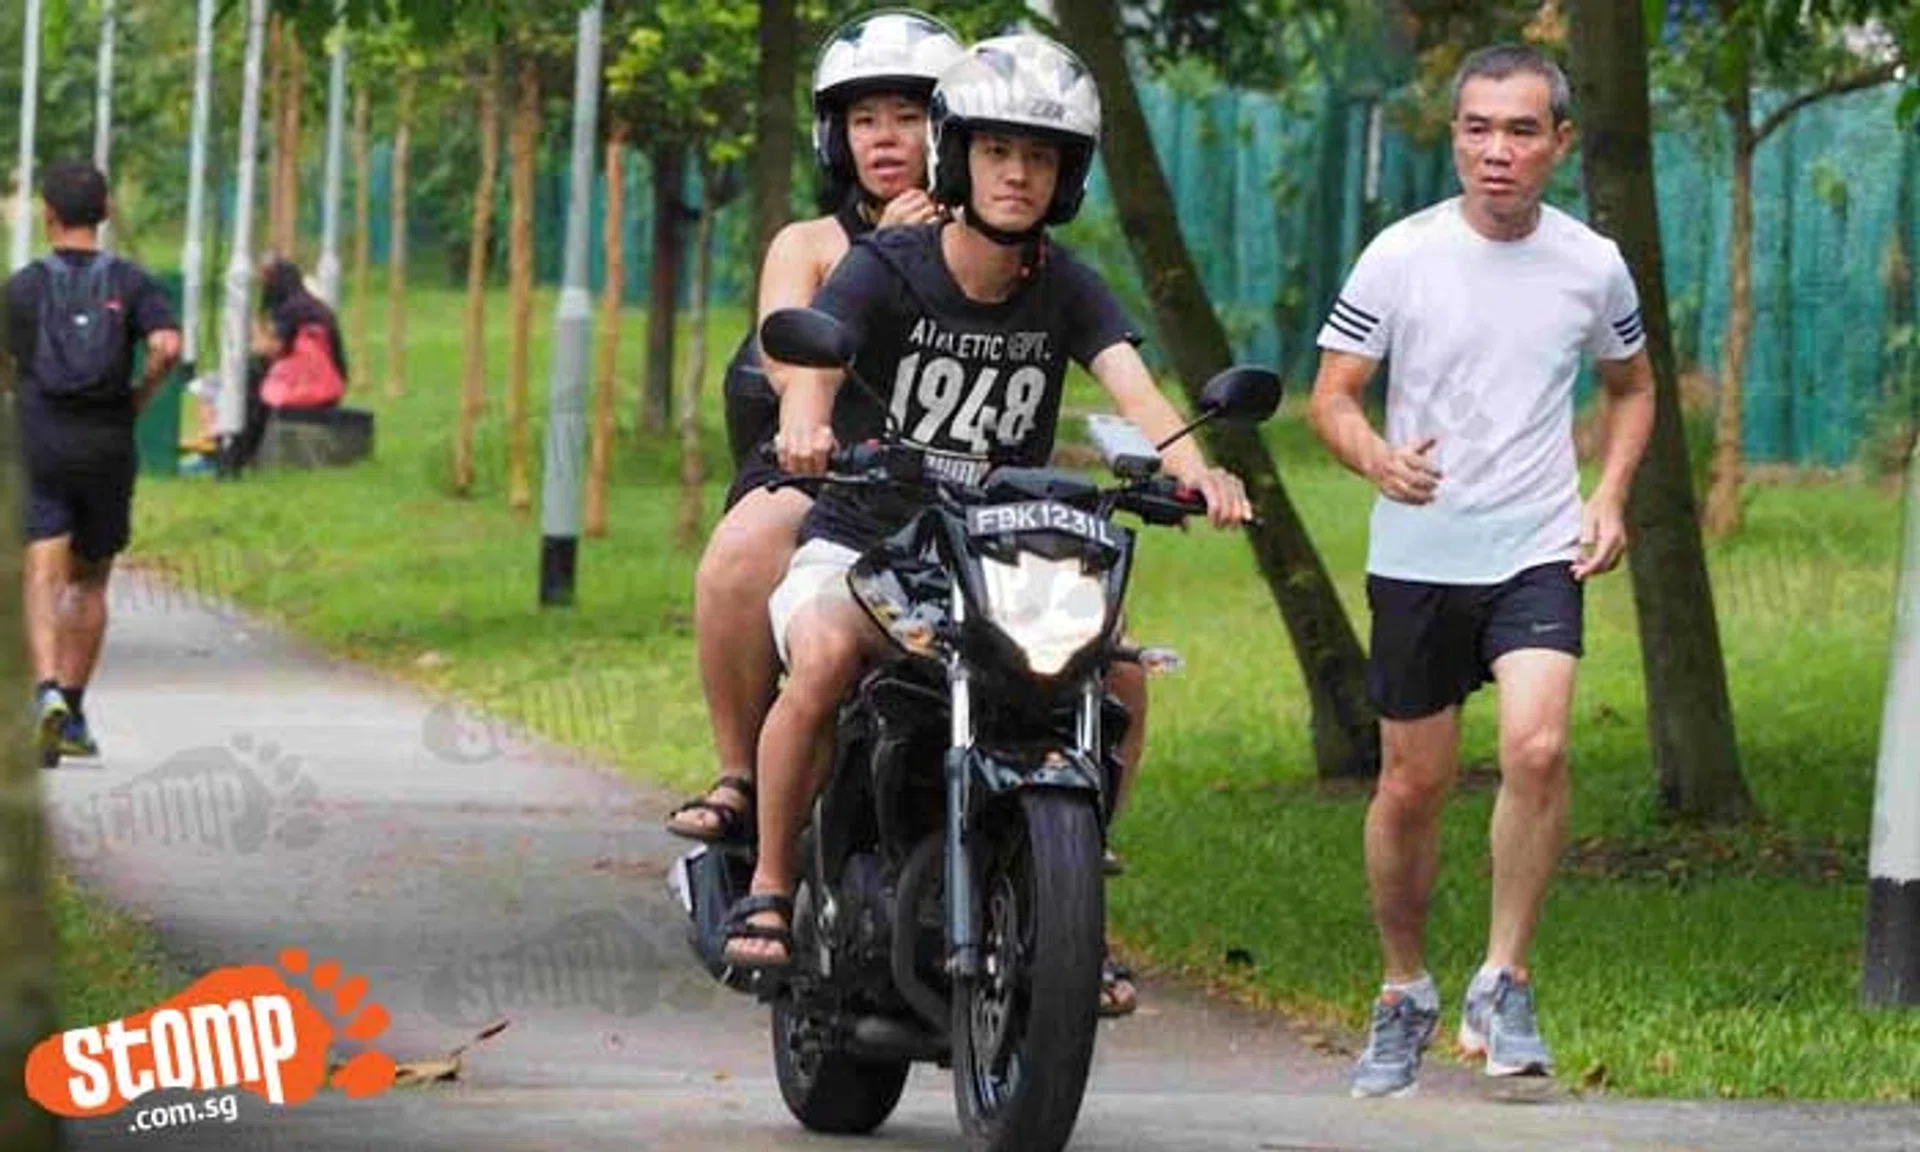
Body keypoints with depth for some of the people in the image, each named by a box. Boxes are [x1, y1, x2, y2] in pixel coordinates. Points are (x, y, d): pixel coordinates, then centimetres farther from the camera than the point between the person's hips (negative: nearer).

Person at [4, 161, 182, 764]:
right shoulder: (131, 282, 2)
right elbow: (167, 347, -14)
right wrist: (139, 397, 3)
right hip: (108, 445, 2)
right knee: (90, 582, 17)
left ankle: (48, 692, -32)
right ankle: (73, 710, 18)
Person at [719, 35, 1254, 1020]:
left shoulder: (1065, 289, 2)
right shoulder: (884, 269, -7)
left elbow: (1133, 388, -15)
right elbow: (813, 354, -27)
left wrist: (1193, 469, -37)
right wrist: (805, 422, -52)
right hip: (860, 543, -3)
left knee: (1120, 671, -20)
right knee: (824, 656, -35)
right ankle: (768, 890, -19)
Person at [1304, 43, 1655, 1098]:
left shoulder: (1593, 266, 2)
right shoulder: (1400, 256, -4)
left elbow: (1631, 386, 19)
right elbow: (1331, 394, -1)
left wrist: (1610, 498, 3)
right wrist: (1378, 459, -22)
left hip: (1539, 551, 0)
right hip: (1417, 555, 0)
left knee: (1536, 748, -21)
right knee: (1413, 783, 7)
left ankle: (1503, 985, -8)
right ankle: (1405, 994, 27)